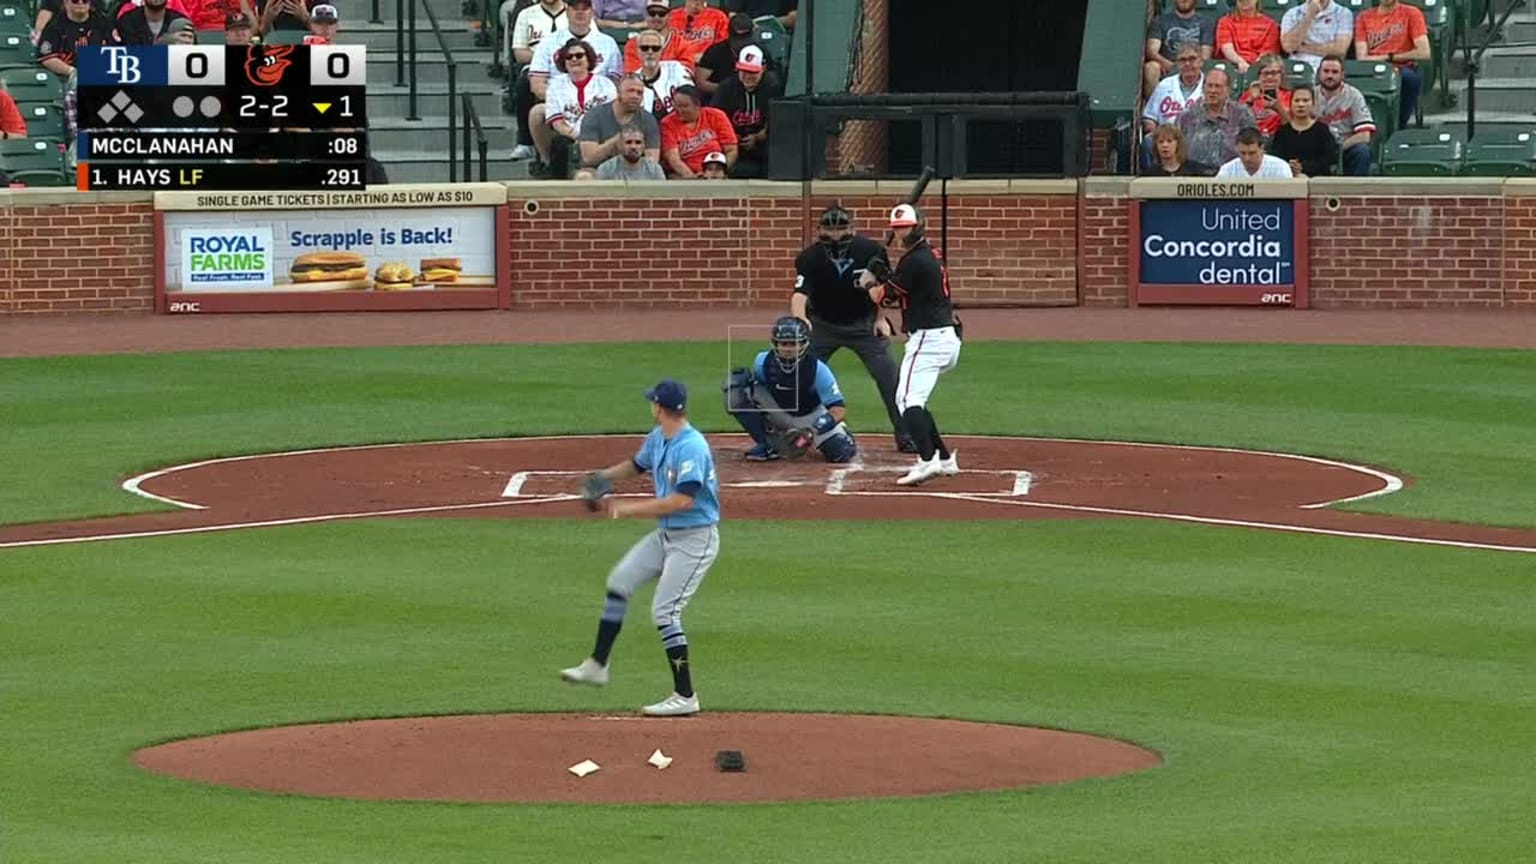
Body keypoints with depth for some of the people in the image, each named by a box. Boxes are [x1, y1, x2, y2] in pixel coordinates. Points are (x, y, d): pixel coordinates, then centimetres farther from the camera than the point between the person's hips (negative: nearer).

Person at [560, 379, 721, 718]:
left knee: (665, 611, -12)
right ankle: (597, 665, 24)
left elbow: (683, 500, -33)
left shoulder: (691, 447, -25)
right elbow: (637, 465, 24)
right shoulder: (658, 438, 5)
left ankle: (685, 697, -6)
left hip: (694, 539, -10)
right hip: (666, 534, 10)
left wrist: (629, 509, -29)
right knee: (619, 582, 14)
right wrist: (603, 477, 4)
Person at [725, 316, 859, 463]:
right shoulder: (763, 362, -21)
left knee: (842, 453, -22)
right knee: (735, 393, -23)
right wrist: (743, 378, -21)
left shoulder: (818, 369, -29)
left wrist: (813, 431, -46)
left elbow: (838, 409, -29)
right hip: (780, 415, 2)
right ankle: (767, 446, -10)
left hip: (811, 416, -2)